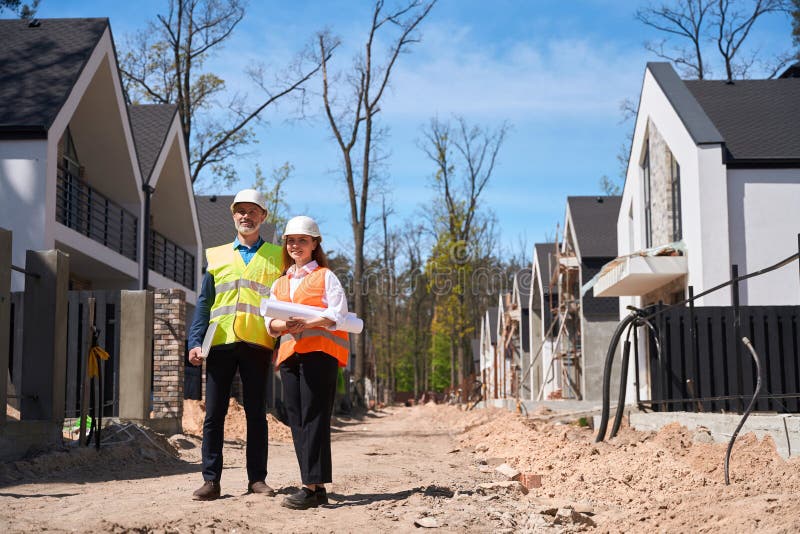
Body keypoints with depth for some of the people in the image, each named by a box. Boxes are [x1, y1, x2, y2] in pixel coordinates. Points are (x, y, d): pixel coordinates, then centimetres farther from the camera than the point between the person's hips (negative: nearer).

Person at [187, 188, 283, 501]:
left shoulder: (277, 257, 11)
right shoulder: (217, 257, 14)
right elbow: (204, 303, 11)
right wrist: (195, 343, -1)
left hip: (257, 344, -1)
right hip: (220, 343, 1)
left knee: (256, 414, 3)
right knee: (214, 414, 1)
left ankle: (257, 478, 9)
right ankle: (211, 480, 5)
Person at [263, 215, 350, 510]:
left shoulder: (325, 276, 8)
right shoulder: (279, 283, 23)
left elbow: (338, 313, -6)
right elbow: (270, 322, 13)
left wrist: (308, 323, -22)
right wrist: (284, 325, -10)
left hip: (320, 350, -6)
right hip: (289, 352, 6)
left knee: (314, 417, -12)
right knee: (296, 420, 1)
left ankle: (313, 486, -16)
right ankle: (316, 488, 3)